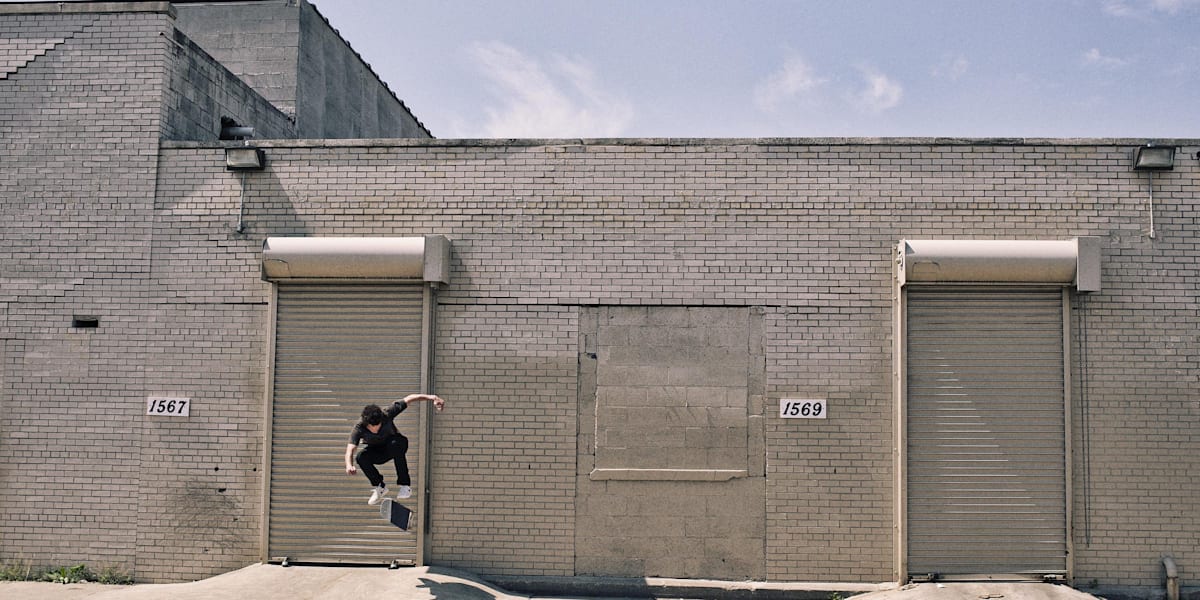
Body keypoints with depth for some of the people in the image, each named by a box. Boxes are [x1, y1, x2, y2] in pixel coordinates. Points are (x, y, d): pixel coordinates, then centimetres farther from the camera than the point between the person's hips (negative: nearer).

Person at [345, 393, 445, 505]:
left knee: (395, 444, -38)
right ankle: (379, 486, -5)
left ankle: (405, 484, -25)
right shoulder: (359, 429, -29)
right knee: (361, 457, -30)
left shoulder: (387, 414, -31)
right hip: (377, 453, 2)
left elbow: (408, 399, -25)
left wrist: (431, 397, -35)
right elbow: (350, 449, -41)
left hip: (395, 444, -2)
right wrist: (349, 465, -62)